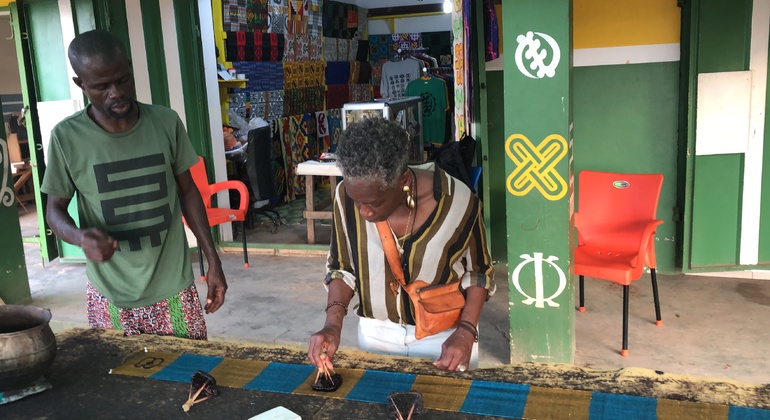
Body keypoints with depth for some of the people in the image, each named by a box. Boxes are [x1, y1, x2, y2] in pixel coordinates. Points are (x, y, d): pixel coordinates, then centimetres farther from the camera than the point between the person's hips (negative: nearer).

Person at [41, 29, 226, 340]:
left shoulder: (166, 123, -6)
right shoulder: (67, 137, -9)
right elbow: (55, 208, 2)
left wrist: (213, 260, 3)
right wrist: (81, 237, -21)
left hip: (173, 288, 1)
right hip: (109, 295, -1)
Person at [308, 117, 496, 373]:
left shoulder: (457, 201, -24)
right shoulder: (346, 197, -17)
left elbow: (478, 272, -7)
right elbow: (341, 267, -2)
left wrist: (466, 331, -18)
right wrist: (333, 323, -17)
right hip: (376, 332, 2)